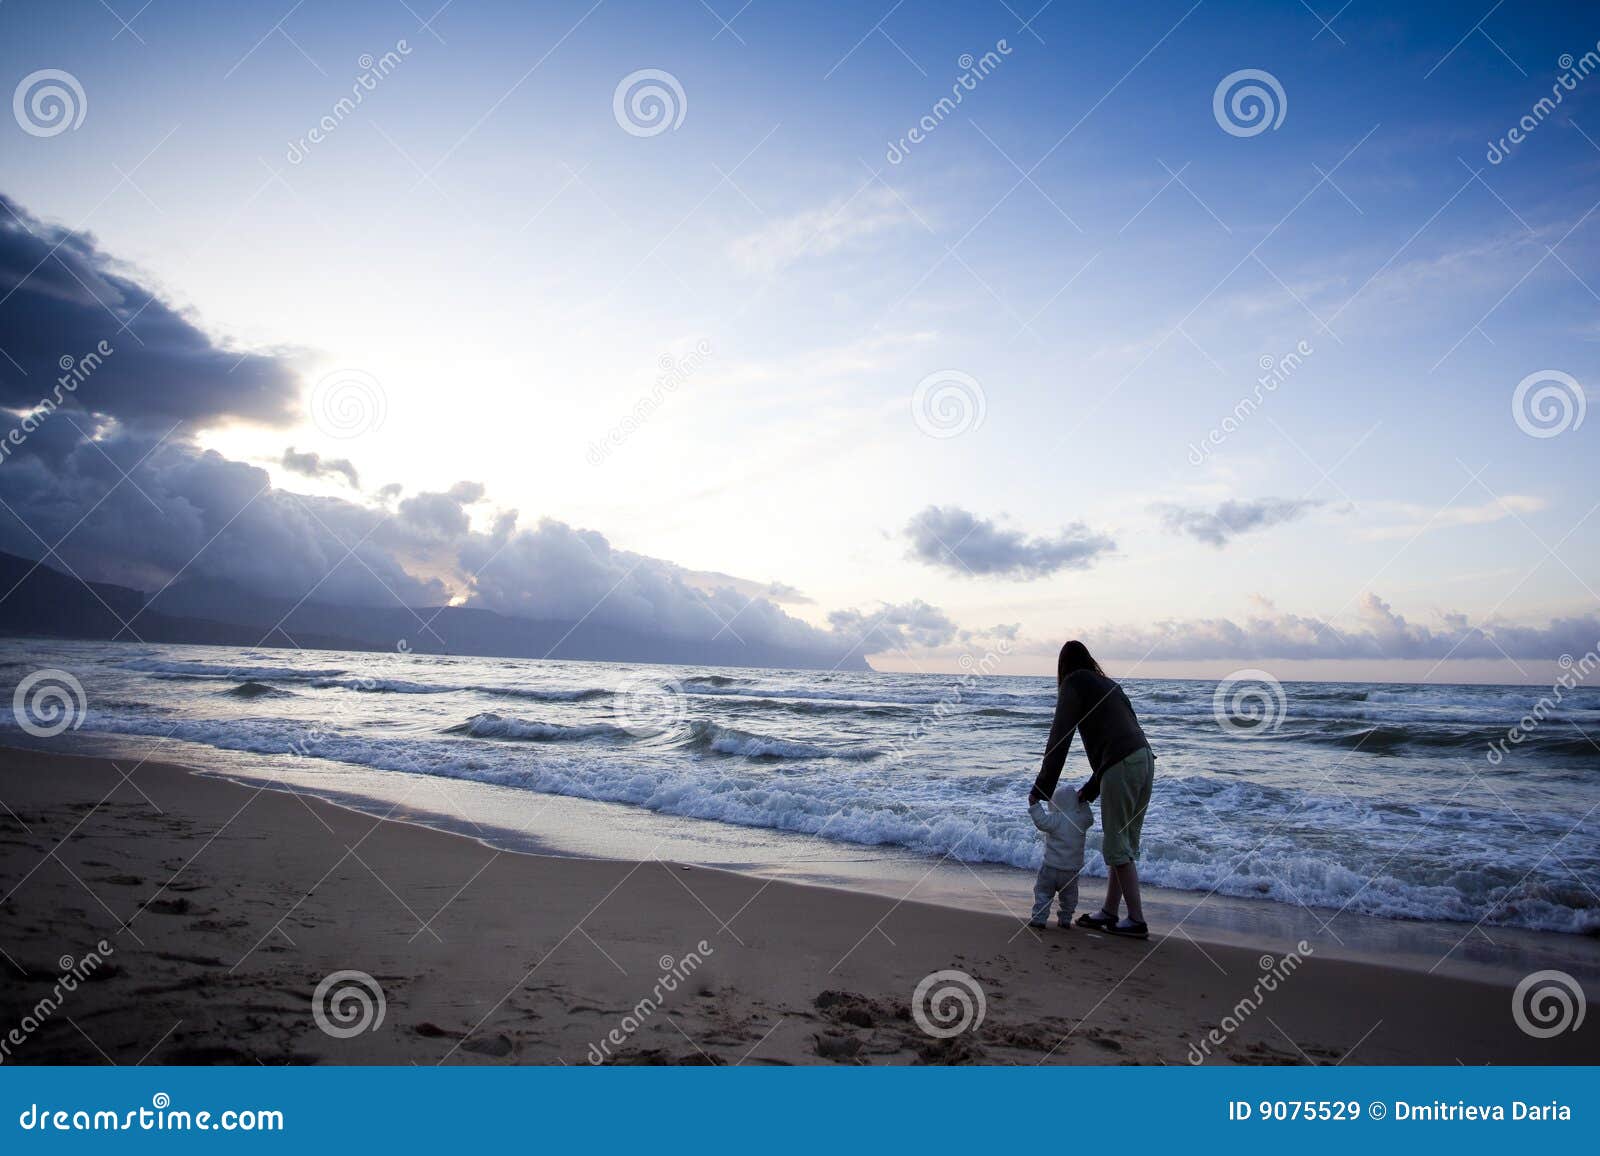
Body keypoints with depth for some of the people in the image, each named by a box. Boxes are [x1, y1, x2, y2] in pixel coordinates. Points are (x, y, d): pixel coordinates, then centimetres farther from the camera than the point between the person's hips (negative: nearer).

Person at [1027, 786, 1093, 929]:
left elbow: (1042, 821, -27)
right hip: (1073, 869, 4)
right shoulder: (1081, 819, 1)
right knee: (1068, 895, 22)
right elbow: (1090, 819, 22)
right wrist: (1083, 803, 27)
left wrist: (1035, 806, -22)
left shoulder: (1055, 819, -14)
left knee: (1042, 892, 6)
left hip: (1051, 867, -4)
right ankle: (1065, 919, 24)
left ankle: (1039, 918, 1)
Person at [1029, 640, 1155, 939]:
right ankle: (1108, 913, 22)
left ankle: (1137, 921, 1)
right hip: (1144, 759, 8)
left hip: (1122, 766, -8)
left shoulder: (1074, 684, 4)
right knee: (1124, 844, 14)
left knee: (1117, 847, -1)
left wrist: (1041, 789, 2)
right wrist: (1091, 788, 26)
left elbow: (1059, 738, -2)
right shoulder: (1107, 684, 27)